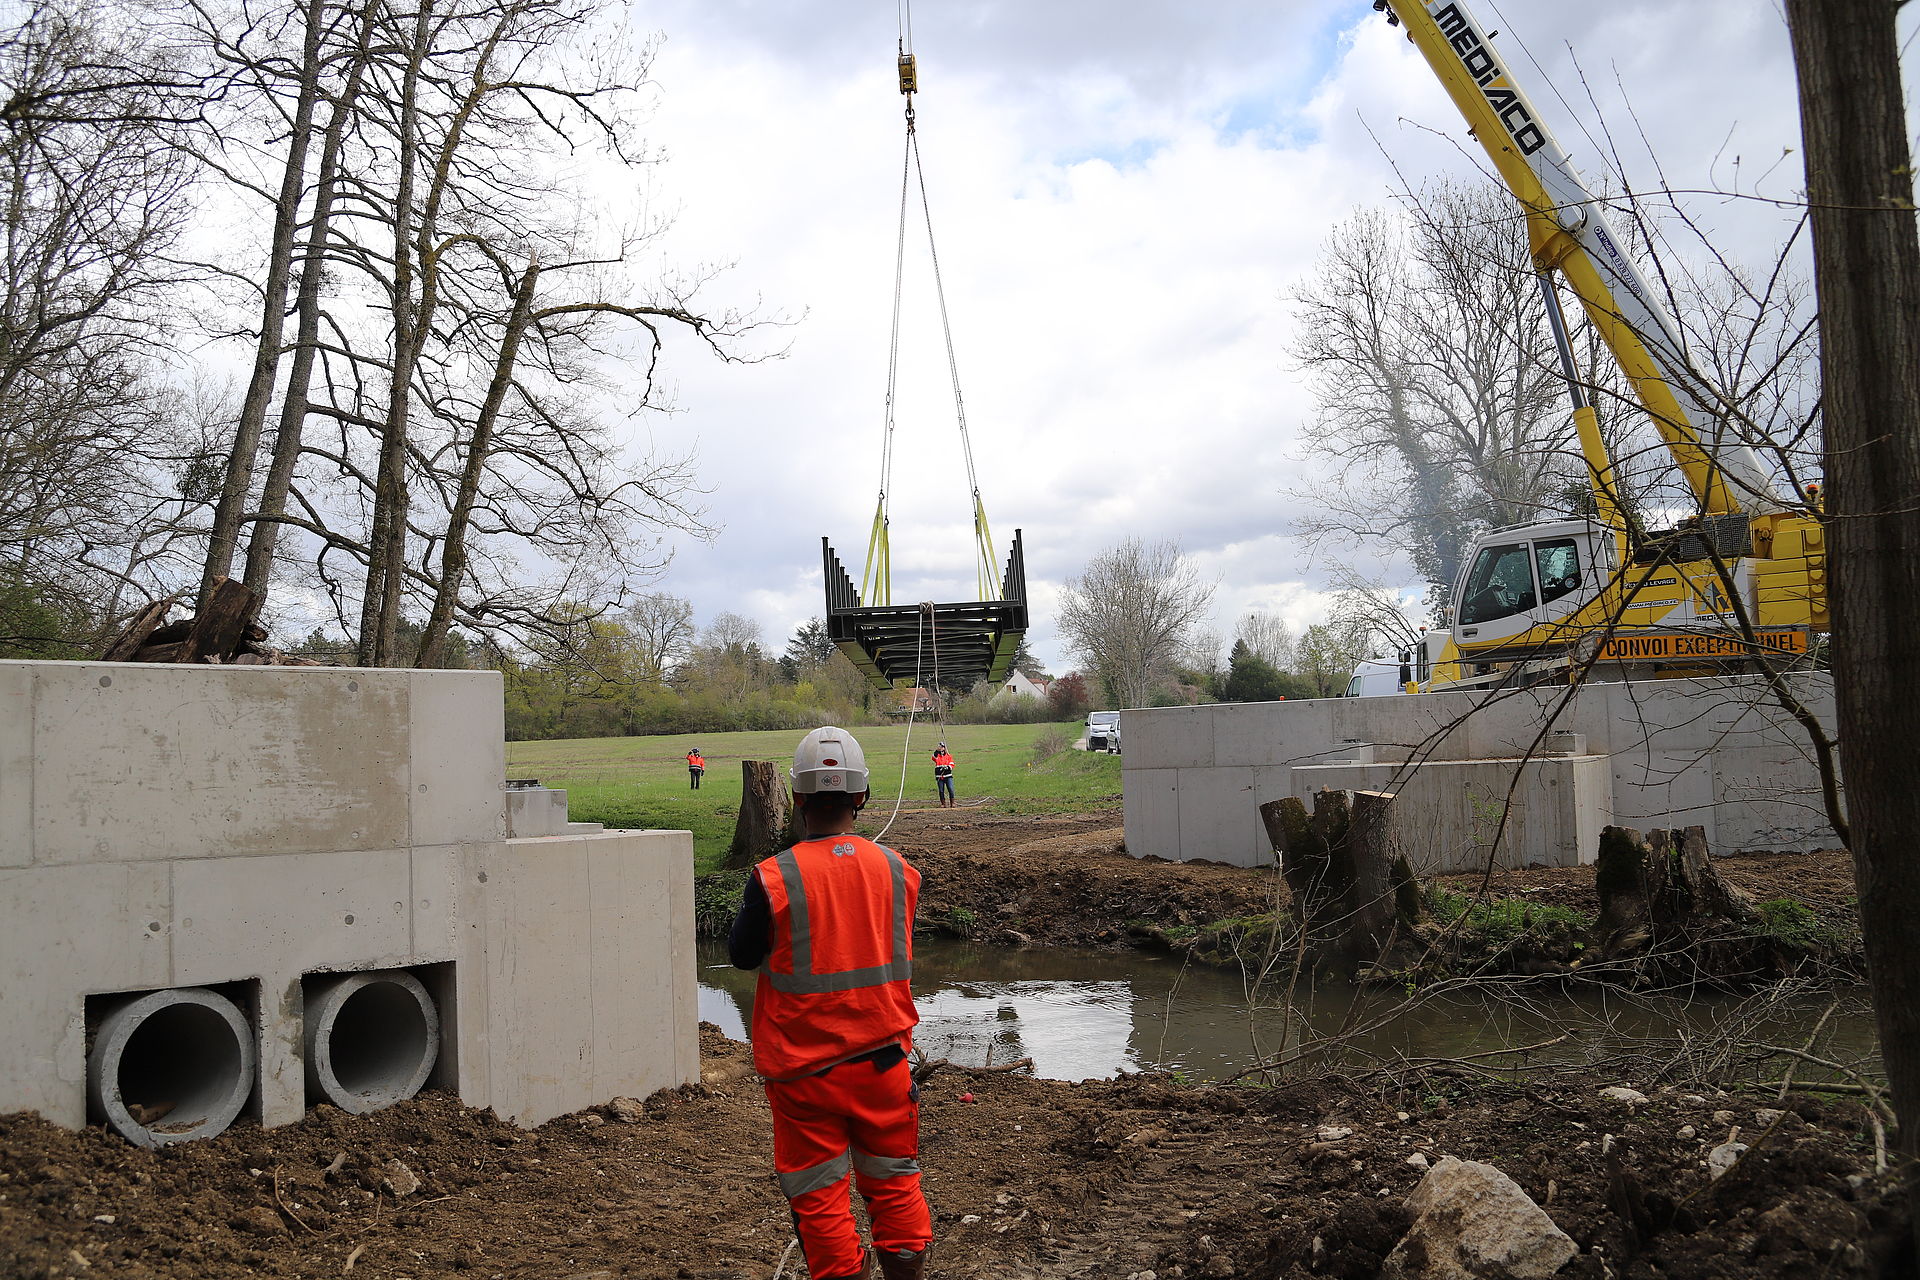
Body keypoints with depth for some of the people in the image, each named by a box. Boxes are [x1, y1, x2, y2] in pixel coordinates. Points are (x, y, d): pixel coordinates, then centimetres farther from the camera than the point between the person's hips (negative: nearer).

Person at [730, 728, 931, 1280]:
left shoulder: (773, 878, -16)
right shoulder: (897, 869, -4)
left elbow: (741, 955, -1)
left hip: (803, 1070, -3)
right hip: (883, 1059, 3)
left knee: (820, 1201, 9)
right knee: (895, 1191, 17)